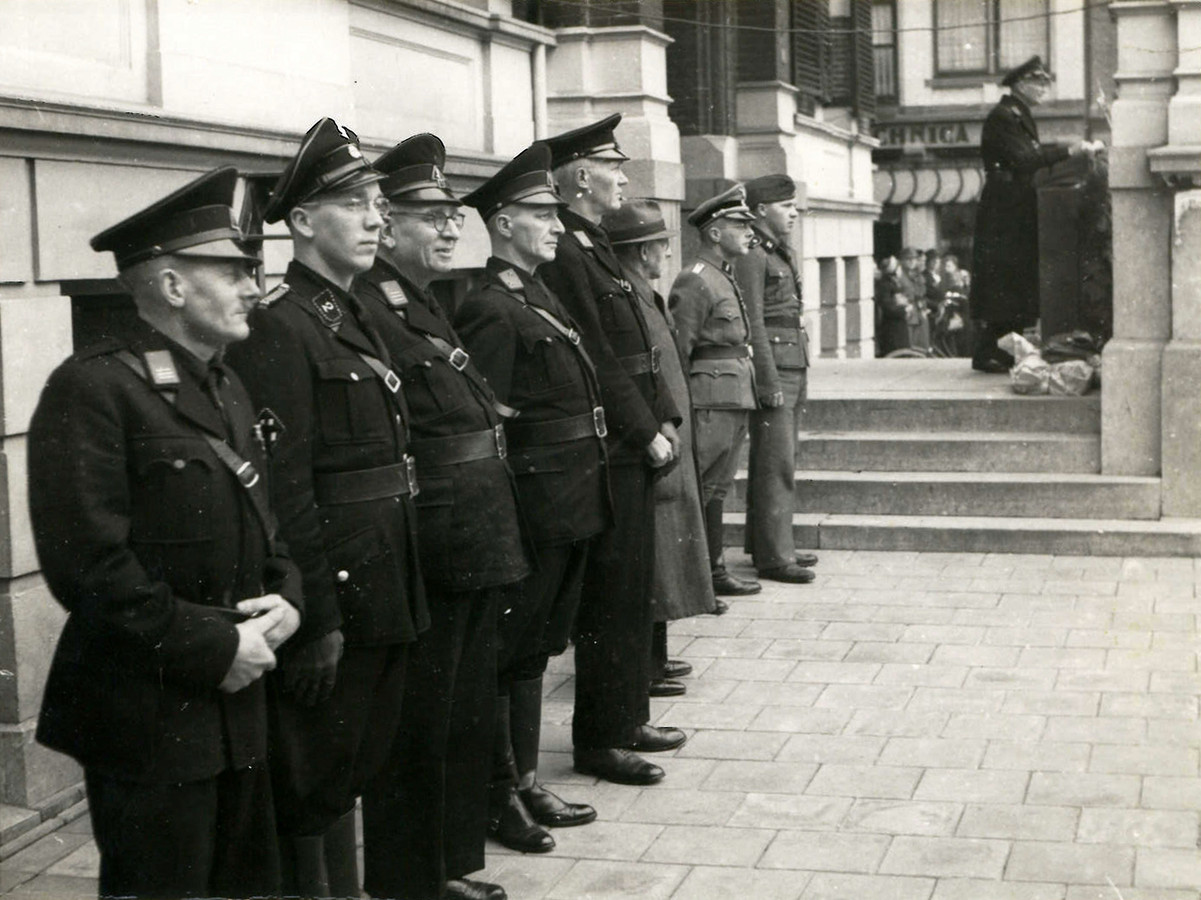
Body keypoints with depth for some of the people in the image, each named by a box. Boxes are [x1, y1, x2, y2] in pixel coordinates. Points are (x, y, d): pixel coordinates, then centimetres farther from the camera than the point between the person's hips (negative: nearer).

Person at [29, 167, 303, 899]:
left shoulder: (228, 391, 14)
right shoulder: (93, 388, -14)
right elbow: (89, 562, -20)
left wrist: (285, 598, 0)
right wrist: (215, 645, -17)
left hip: (237, 703, 8)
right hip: (148, 717, -8)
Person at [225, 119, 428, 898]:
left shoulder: (356, 323, 13)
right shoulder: (279, 329, -15)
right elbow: (285, 489, -19)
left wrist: (399, 593, 14)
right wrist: (319, 619, -20)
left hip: (384, 590, 9)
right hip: (333, 592, -9)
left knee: (357, 760, 19)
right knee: (314, 774, 4)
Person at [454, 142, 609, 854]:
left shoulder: (540, 296, 14)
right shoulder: (490, 309, -16)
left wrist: (589, 498, 14)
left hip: (571, 507, 10)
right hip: (534, 509, -10)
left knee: (535, 649, 17)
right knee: (510, 654, 2)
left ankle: (528, 783, 29)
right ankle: (500, 799, 14)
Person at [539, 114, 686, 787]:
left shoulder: (599, 250, 17)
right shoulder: (565, 257, -15)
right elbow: (598, 363, -18)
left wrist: (666, 420, 10)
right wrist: (647, 433, -14)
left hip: (637, 449, 10)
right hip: (610, 452, -10)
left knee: (635, 590, 16)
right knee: (612, 596, -3)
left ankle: (629, 718, 26)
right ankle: (600, 738, 7)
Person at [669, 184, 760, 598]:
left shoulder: (725, 278, 17)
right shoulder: (695, 281, -13)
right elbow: (677, 350, -16)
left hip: (735, 399, 10)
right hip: (711, 397, -10)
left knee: (717, 487, 14)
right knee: (699, 490, -5)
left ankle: (712, 570, 21)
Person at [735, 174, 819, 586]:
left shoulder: (781, 253, 19)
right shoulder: (752, 256, -12)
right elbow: (753, 325, -16)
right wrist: (770, 382, -19)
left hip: (792, 370, 10)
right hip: (772, 370, -10)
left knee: (779, 463, 14)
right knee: (776, 466, -8)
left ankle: (772, 546, 22)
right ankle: (774, 556, -4)